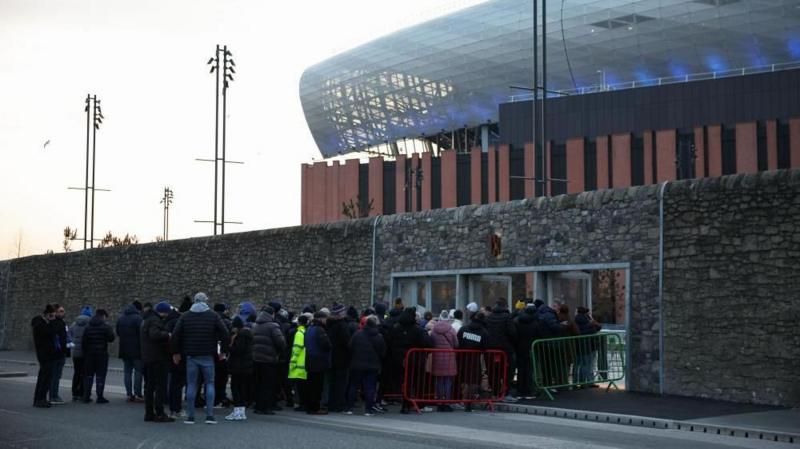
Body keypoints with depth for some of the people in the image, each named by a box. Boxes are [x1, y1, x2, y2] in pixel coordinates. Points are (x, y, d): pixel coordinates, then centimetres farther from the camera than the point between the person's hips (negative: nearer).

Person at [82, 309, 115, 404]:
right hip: (102, 354, -4)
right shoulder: (106, 327, -7)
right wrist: (111, 332, 10)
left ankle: (86, 396, 10)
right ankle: (100, 397, -3)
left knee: (88, 375, 11)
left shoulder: (88, 327, 6)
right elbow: (111, 338, -9)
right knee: (100, 375, -1)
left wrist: (84, 353, 11)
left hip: (89, 354, 4)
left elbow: (84, 342, 5)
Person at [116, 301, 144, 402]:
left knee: (128, 372, 10)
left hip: (124, 350, 6)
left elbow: (118, 333, 16)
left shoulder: (120, 319, 10)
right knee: (138, 371, -1)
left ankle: (129, 394, 7)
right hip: (136, 350, -6)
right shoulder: (138, 318, -13)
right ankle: (137, 395, -5)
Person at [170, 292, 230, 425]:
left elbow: (175, 335, 0)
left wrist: (176, 353, 11)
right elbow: (225, 334, -5)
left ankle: (190, 416, 6)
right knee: (210, 383, 6)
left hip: (191, 356, 1)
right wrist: (223, 351, 5)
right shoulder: (213, 316, 1)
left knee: (191, 385, 7)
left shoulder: (185, 316, 5)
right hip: (208, 356, -1)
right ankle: (210, 415, -2)